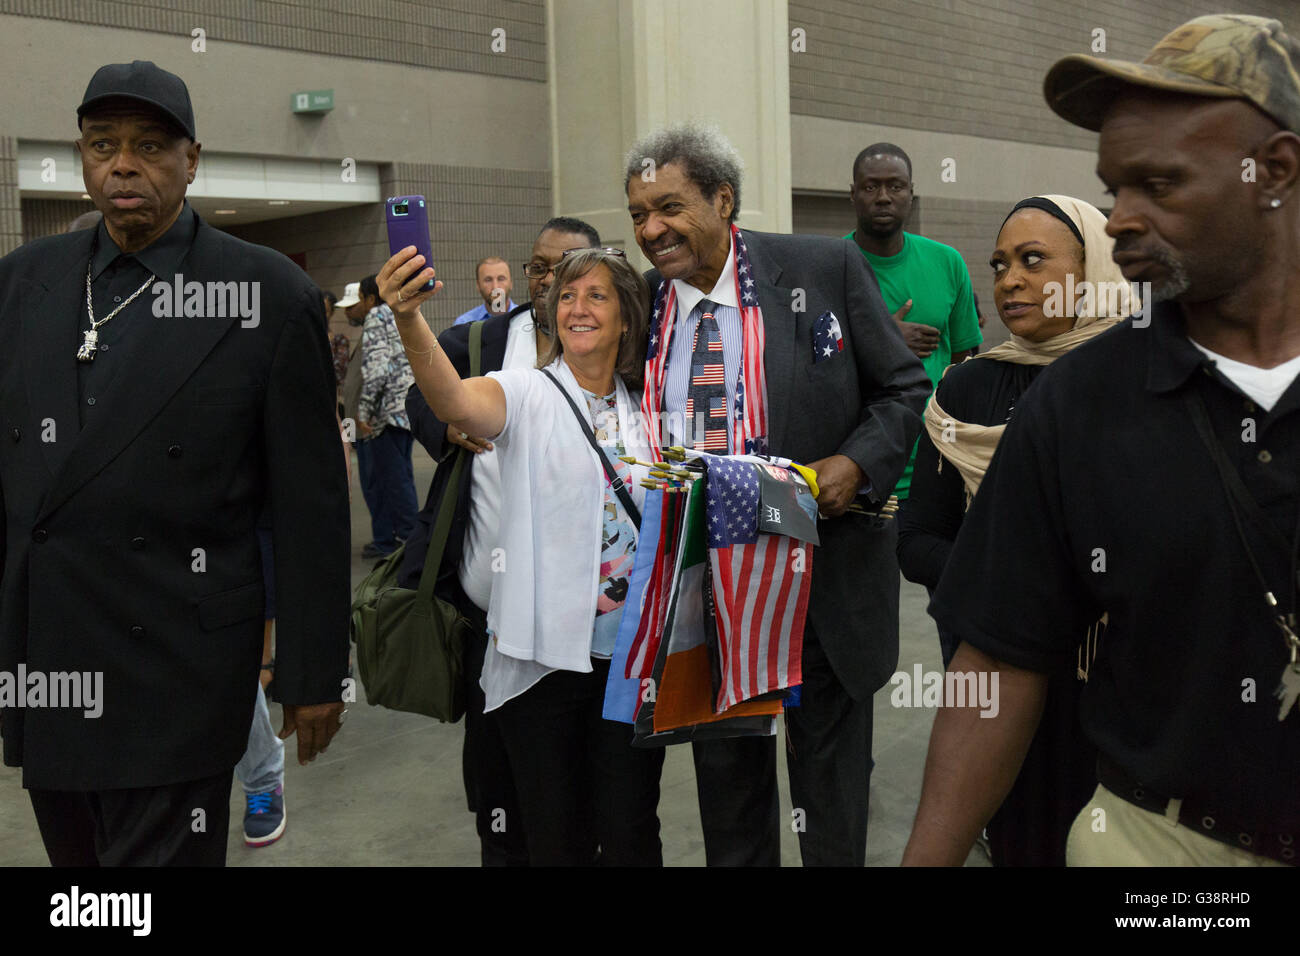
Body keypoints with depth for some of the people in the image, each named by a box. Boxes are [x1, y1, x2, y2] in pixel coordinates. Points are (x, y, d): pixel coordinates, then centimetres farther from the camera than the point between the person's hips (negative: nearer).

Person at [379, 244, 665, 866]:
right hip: (543, 658, -3)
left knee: (630, 836, 9)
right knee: (555, 838, 9)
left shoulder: (643, 411, 9)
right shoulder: (529, 395, -4)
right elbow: (457, 402, -29)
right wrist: (409, 319, -45)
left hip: (634, 657, 3)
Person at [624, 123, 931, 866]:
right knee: (725, 773, 18)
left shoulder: (828, 269, -7)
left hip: (822, 576, -2)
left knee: (831, 779, 13)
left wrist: (857, 463, -18)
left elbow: (904, 388, -1)